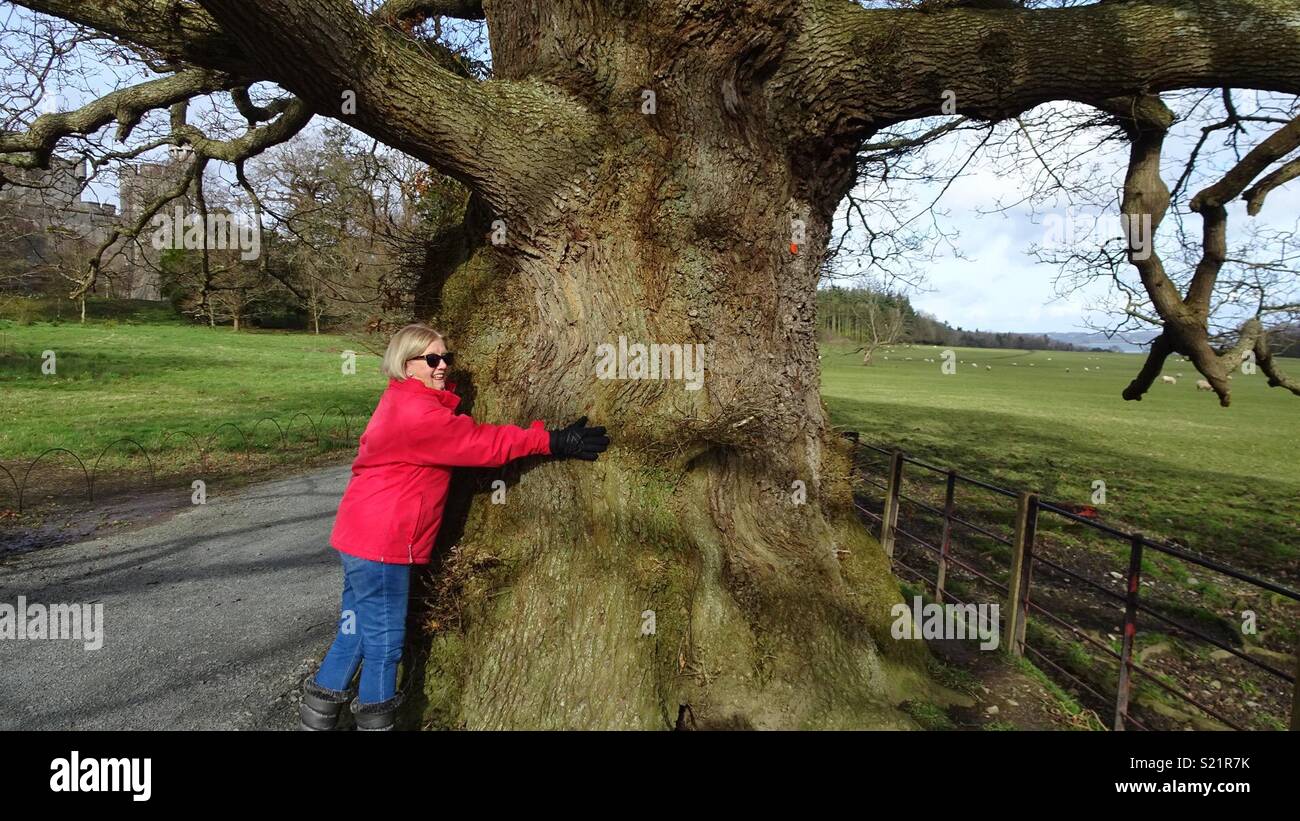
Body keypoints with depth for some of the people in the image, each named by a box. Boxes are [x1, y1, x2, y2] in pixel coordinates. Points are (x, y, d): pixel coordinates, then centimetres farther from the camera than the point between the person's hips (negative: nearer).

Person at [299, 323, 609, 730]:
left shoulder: (403, 402, 12)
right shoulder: (417, 413, -21)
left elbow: (462, 437, 17)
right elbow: (481, 443, -21)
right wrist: (552, 441, -19)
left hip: (364, 535, 10)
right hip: (380, 543, -10)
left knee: (356, 632, 21)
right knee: (385, 641, 4)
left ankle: (317, 712, 34)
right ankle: (375, 719, 20)